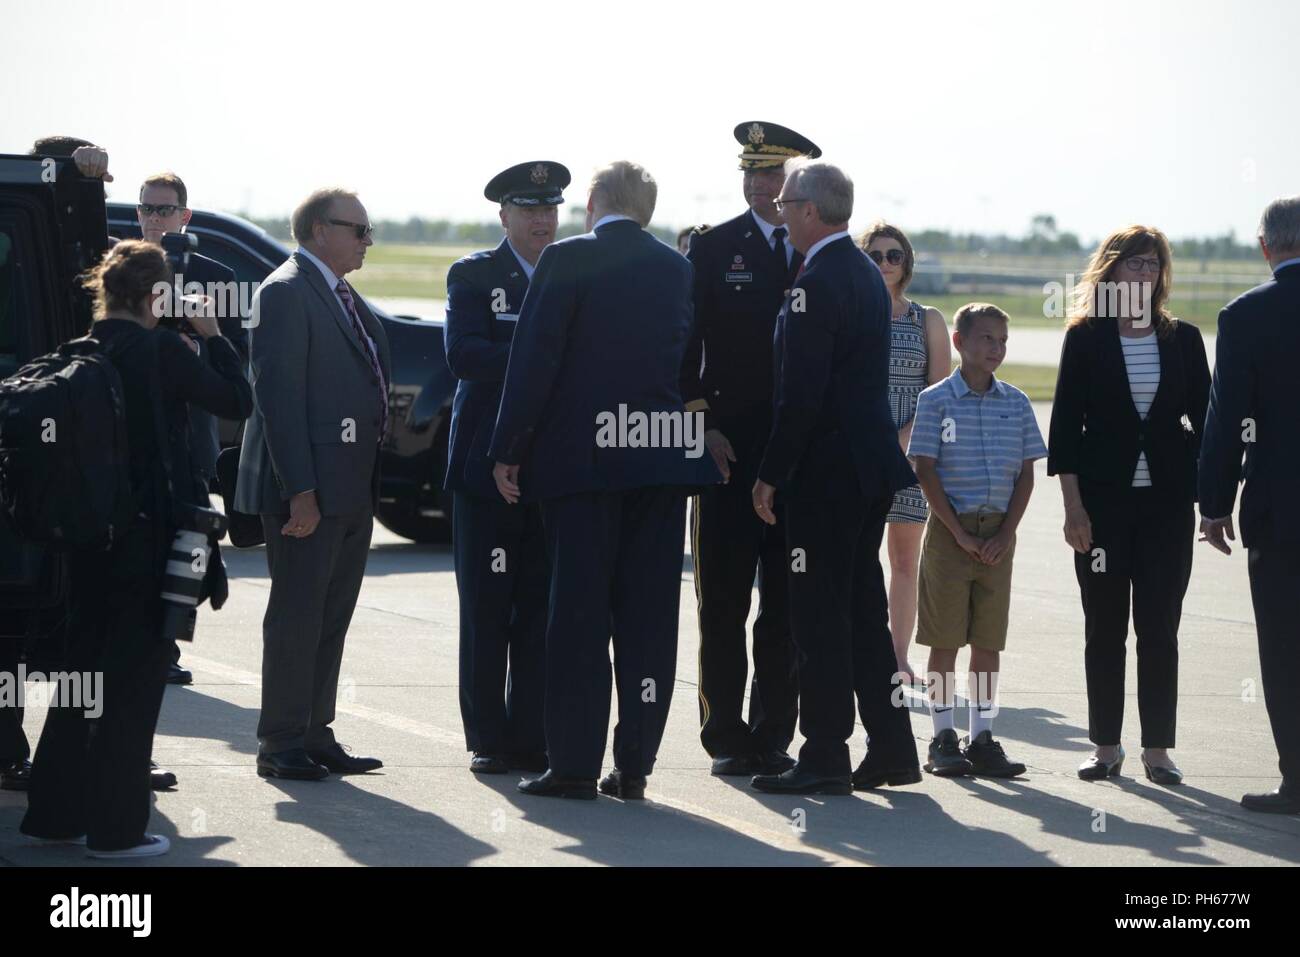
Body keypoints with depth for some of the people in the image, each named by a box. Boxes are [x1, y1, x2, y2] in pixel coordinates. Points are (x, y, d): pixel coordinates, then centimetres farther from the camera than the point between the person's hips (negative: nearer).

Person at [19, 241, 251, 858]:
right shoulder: (160, 350, -14)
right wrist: (211, 335, 3)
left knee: (82, 669, 18)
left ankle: (54, 812, 23)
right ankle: (115, 827, 6)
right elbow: (237, 402, -5)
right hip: (145, 530, -6)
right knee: (135, 678, 3)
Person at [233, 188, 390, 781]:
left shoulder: (344, 298, 18)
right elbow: (277, 394, -18)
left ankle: (315, 737, 18)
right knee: (297, 615, -4)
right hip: (308, 489, -9)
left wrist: (367, 481, 17)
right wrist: (300, 489, -23)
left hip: (352, 491, 9)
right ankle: (280, 746, 2)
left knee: (331, 618, 12)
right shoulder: (286, 292, -11)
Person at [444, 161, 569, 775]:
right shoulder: (474, 275, 1)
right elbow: (463, 355, -14)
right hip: (488, 465, -2)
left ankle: (531, 737, 10)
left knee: (542, 610, 3)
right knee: (486, 610, 3)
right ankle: (488, 740, 10)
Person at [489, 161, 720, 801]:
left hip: (582, 457, -4)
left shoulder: (566, 261, -6)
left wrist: (508, 451, -4)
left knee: (578, 611, 0)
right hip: (662, 458, 4)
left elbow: (534, 360, -9)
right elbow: (692, 365, 13)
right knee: (648, 615, 6)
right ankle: (634, 765, 8)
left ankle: (574, 765, 1)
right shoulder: (680, 270, 8)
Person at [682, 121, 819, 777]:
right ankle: (726, 736, 8)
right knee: (723, 599, 2)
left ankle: (773, 734, 12)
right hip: (729, 445, -2)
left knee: (788, 601, 5)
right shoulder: (712, 248, 3)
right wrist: (704, 425, -8)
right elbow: (688, 346, 1)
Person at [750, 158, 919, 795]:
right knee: (863, 609, 14)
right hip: (870, 463, 9)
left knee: (819, 614, -4)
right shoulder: (867, 275, 13)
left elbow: (801, 391, -20)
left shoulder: (817, 283, -16)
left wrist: (771, 474, -14)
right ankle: (892, 751, 18)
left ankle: (825, 759, -2)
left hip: (826, 471, -9)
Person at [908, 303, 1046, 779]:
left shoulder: (1016, 403, 7)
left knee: (989, 640, 5)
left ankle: (981, 739, 11)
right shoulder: (936, 400, -3)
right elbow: (926, 471, -6)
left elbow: (1026, 473, 7)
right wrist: (959, 533, -11)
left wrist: (1006, 533, -4)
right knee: (945, 638, 0)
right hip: (949, 531, -3)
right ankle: (943, 739, 7)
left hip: (998, 535, 3)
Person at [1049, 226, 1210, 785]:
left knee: (1159, 628, 1)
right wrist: (1073, 506, -8)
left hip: (1168, 502, 1)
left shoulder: (1183, 339, 6)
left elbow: (1204, 420, 8)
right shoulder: (1086, 338, 0)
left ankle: (1157, 749, 7)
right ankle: (1106, 747, 13)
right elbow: (1064, 425, -1)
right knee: (1104, 628, 5)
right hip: (1102, 501, -1)